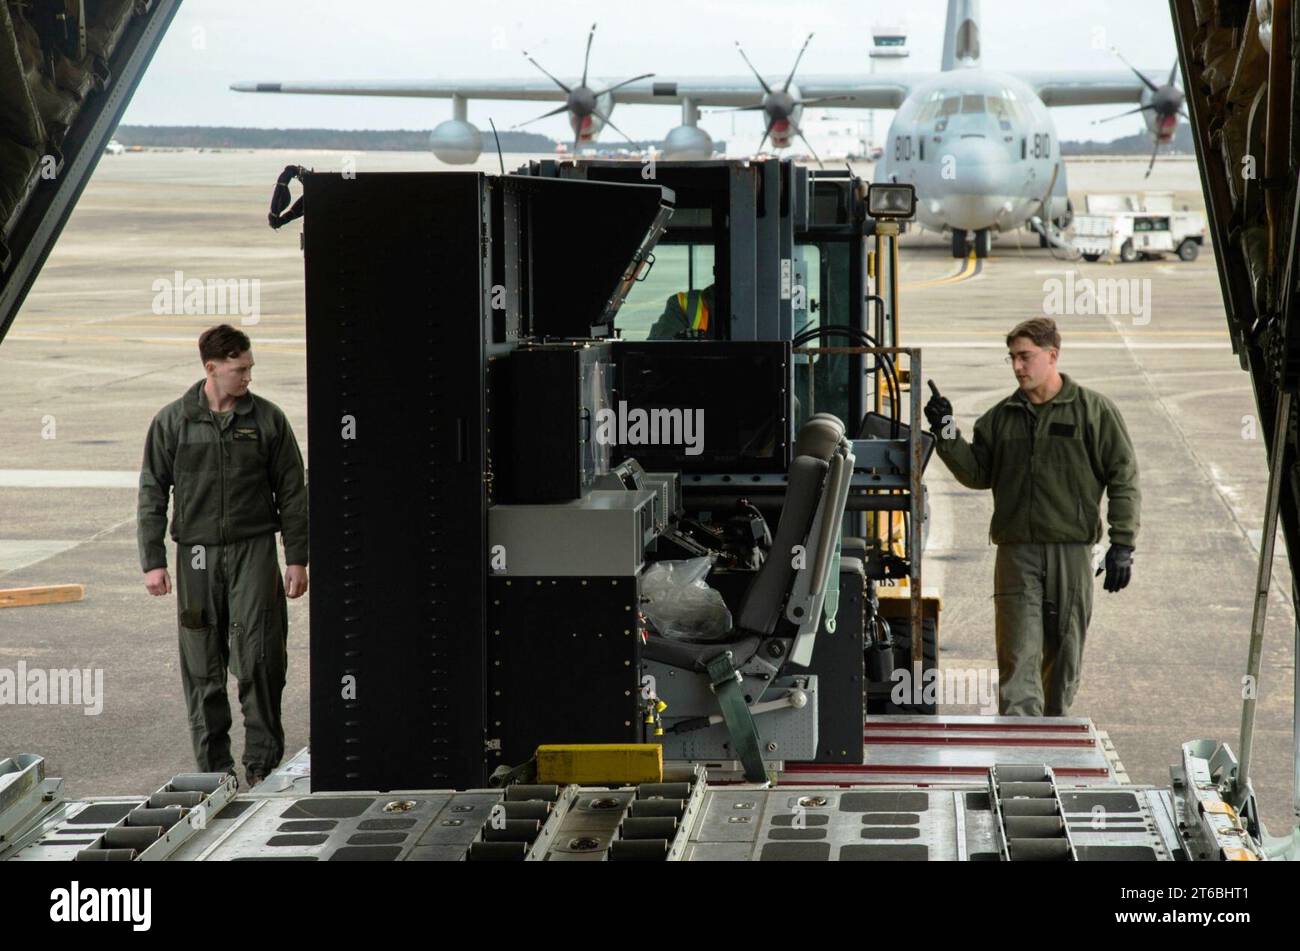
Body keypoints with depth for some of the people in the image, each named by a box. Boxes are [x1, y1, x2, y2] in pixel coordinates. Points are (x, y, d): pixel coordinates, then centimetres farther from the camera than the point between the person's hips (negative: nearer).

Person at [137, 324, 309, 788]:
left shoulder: (267, 419, 4)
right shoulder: (173, 422, 3)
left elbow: (292, 492, 7)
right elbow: (152, 493, 6)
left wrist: (296, 558, 3)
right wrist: (153, 561, 0)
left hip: (254, 549, -1)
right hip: (196, 554, 1)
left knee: (260, 657, -10)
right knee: (202, 667, 4)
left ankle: (261, 762, -2)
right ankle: (213, 764, 14)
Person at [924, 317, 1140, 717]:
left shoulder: (1093, 409, 2)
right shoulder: (1001, 417, 12)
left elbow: (1123, 479, 1)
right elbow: (977, 473, 13)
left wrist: (1122, 544, -6)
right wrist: (947, 435, -1)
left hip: (1072, 550, -1)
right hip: (1017, 552, 1)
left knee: (1065, 653, 8)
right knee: (1019, 654, -8)